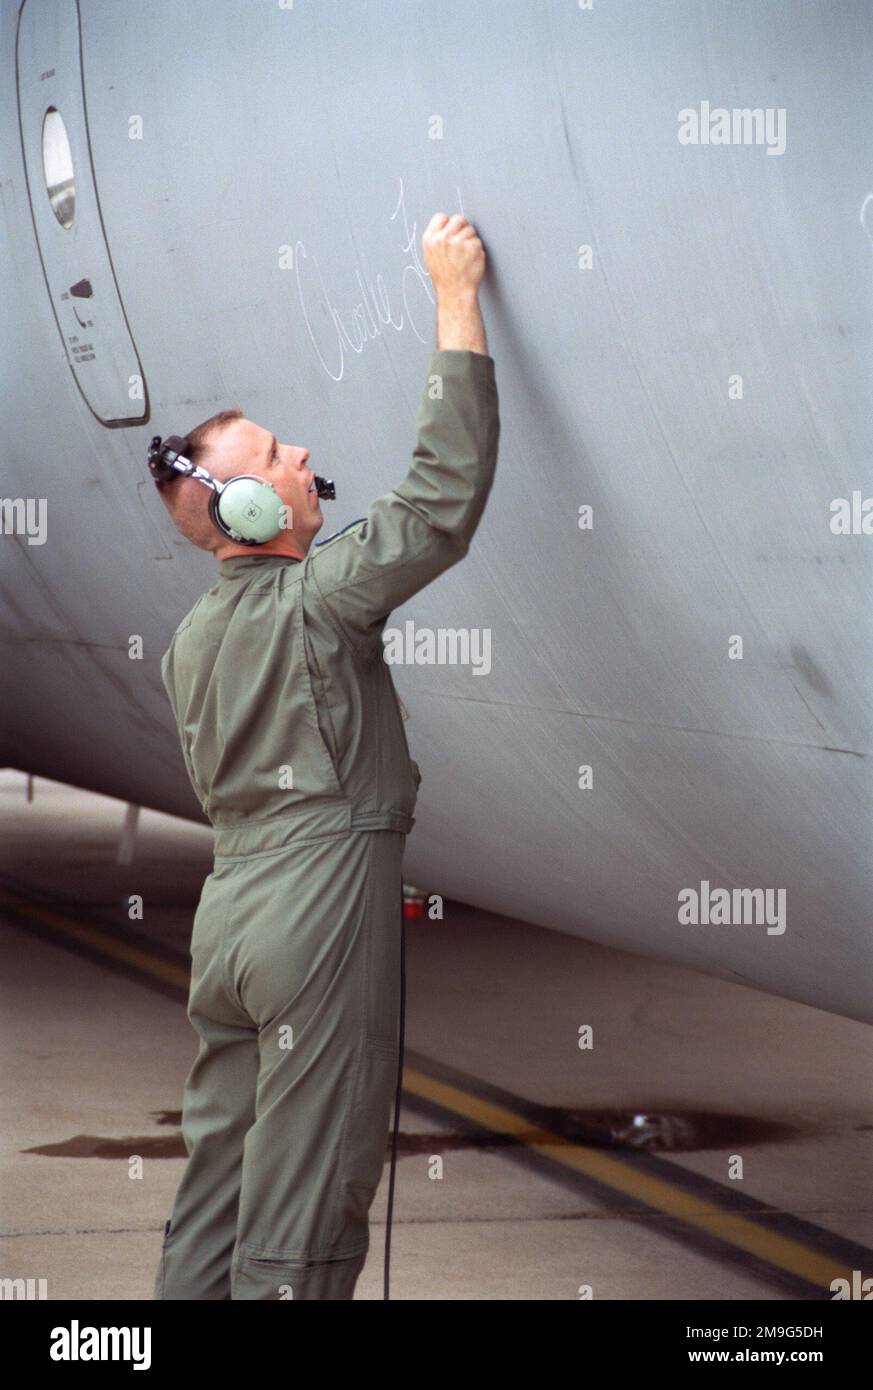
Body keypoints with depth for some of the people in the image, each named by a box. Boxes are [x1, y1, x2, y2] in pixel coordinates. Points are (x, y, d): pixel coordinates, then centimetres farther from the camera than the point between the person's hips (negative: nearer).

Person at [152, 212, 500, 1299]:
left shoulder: (190, 639, 13)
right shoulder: (315, 599, -12)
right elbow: (449, 488, -15)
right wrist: (456, 298, -10)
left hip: (228, 911, 8)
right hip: (319, 917, -8)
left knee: (215, 1187, 13)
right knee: (301, 1215, -3)